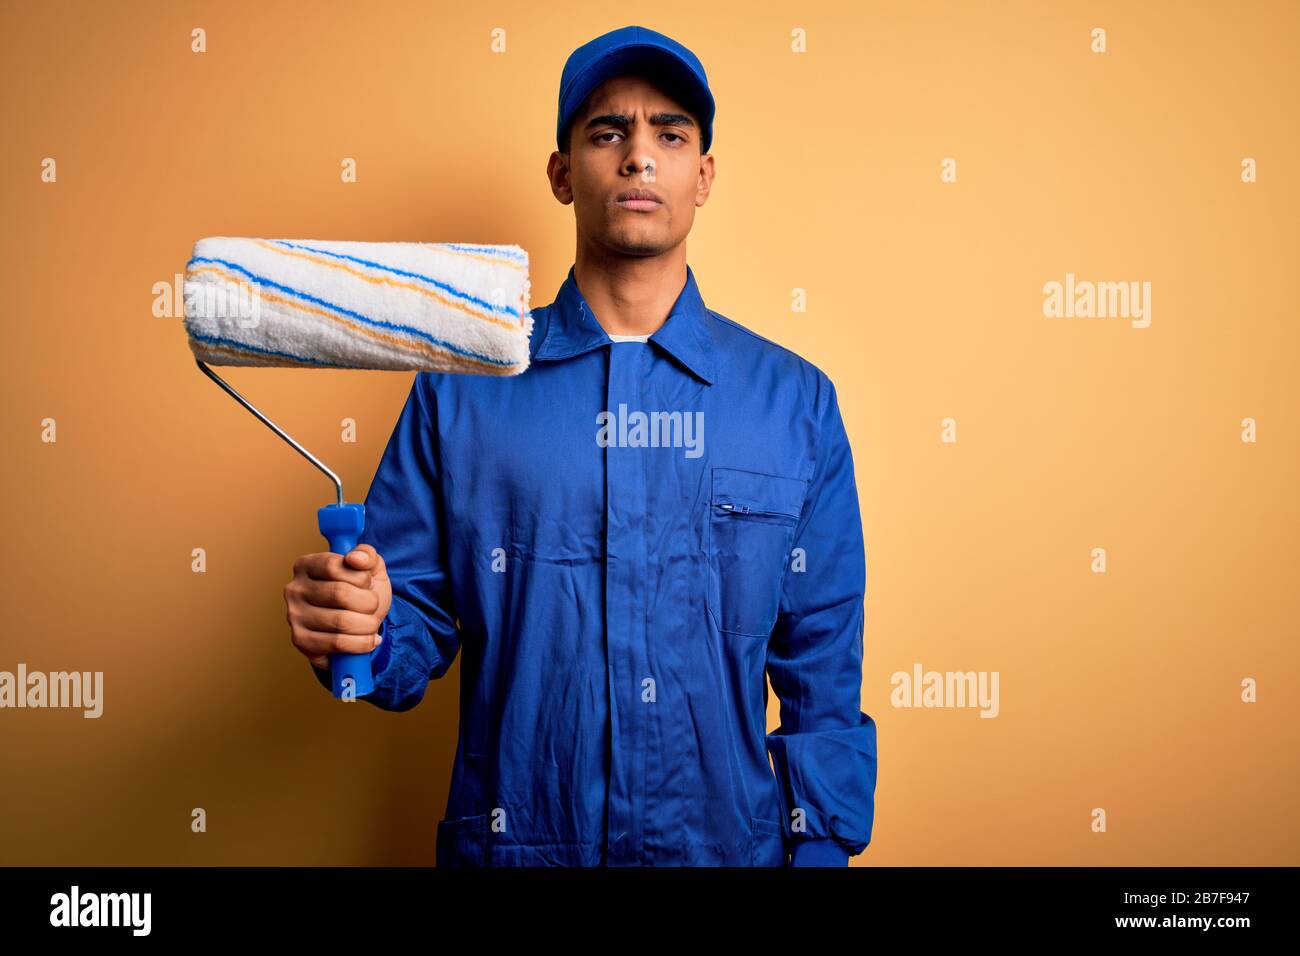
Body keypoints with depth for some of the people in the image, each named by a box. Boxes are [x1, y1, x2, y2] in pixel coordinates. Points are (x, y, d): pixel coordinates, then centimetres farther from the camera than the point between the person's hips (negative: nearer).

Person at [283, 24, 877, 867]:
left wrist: (819, 846, -5)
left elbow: (823, 673, -1)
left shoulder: (795, 401, -3)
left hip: (727, 841, 1)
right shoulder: (459, 390, -4)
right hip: (511, 841, 0)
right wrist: (356, 629, -22)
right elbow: (416, 635, -2)